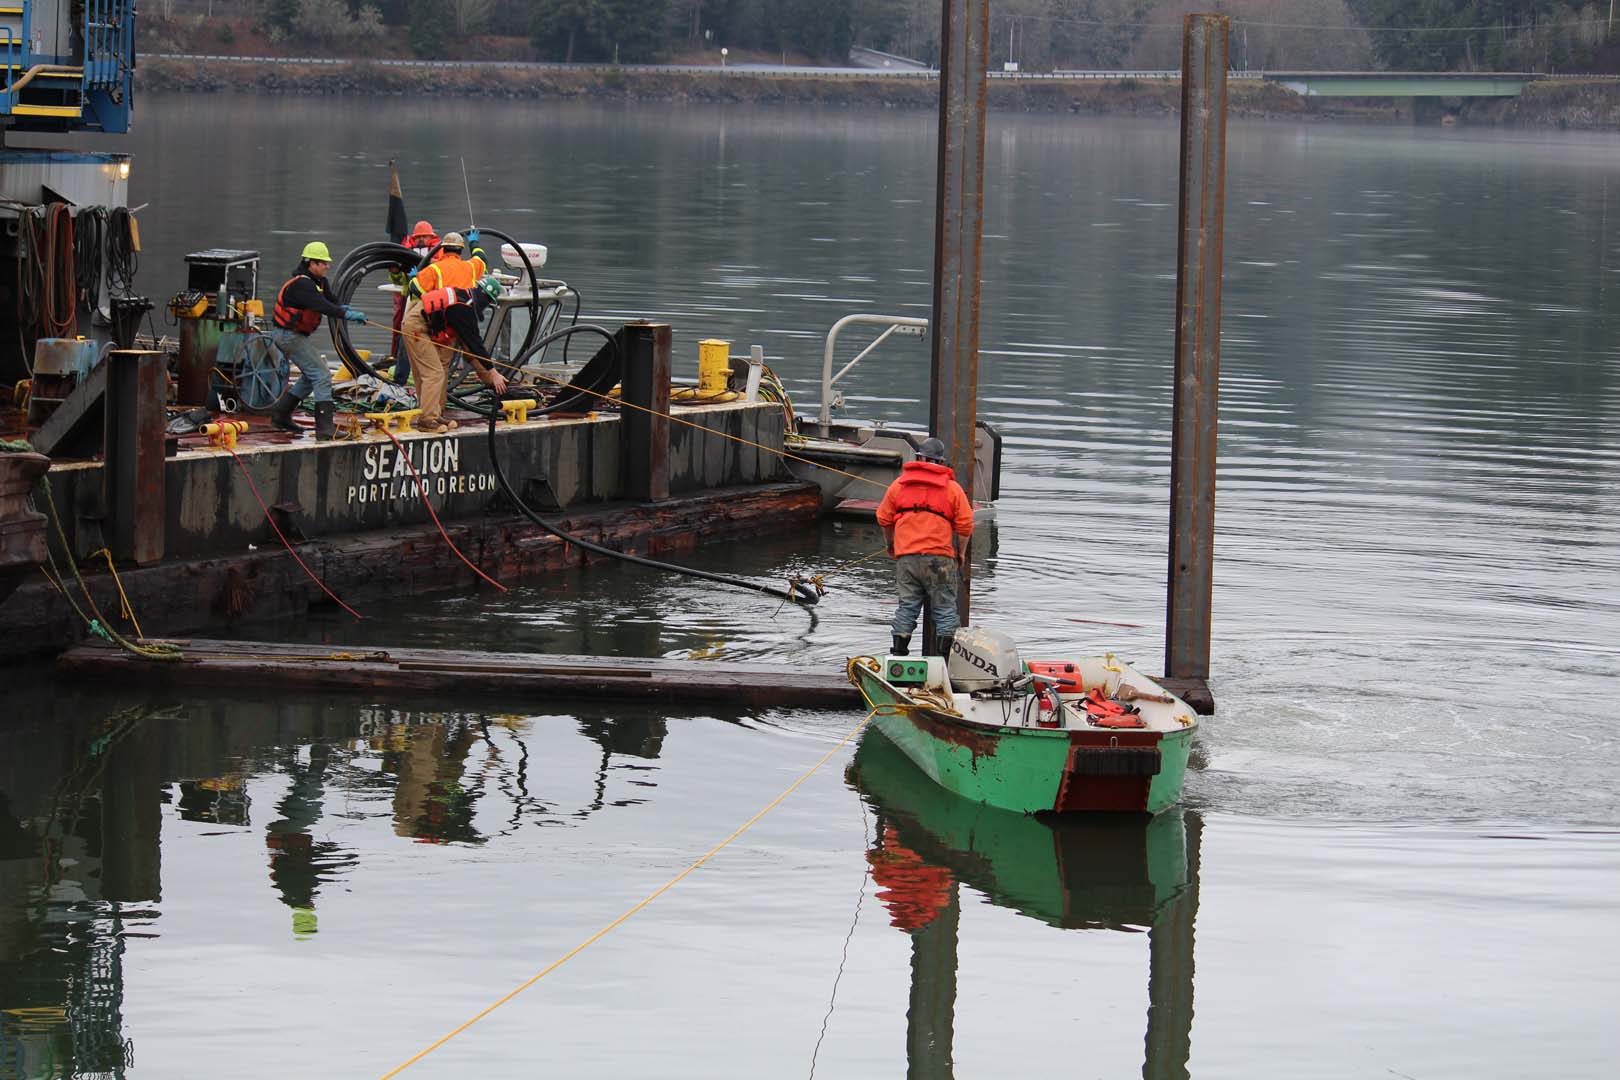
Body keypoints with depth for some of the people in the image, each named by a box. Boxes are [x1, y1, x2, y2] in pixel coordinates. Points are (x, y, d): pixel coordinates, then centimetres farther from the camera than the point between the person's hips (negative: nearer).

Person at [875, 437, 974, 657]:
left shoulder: (899, 484, 9)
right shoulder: (952, 488, 2)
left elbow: (884, 518, 16)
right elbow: (965, 524, -1)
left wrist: (891, 545, 31)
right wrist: (961, 553, 12)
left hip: (906, 557, 2)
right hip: (940, 557, -2)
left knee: (907, 607, 9)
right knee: (945, 610, 4)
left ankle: (899, 656, 6)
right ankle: (941, 659, -1)